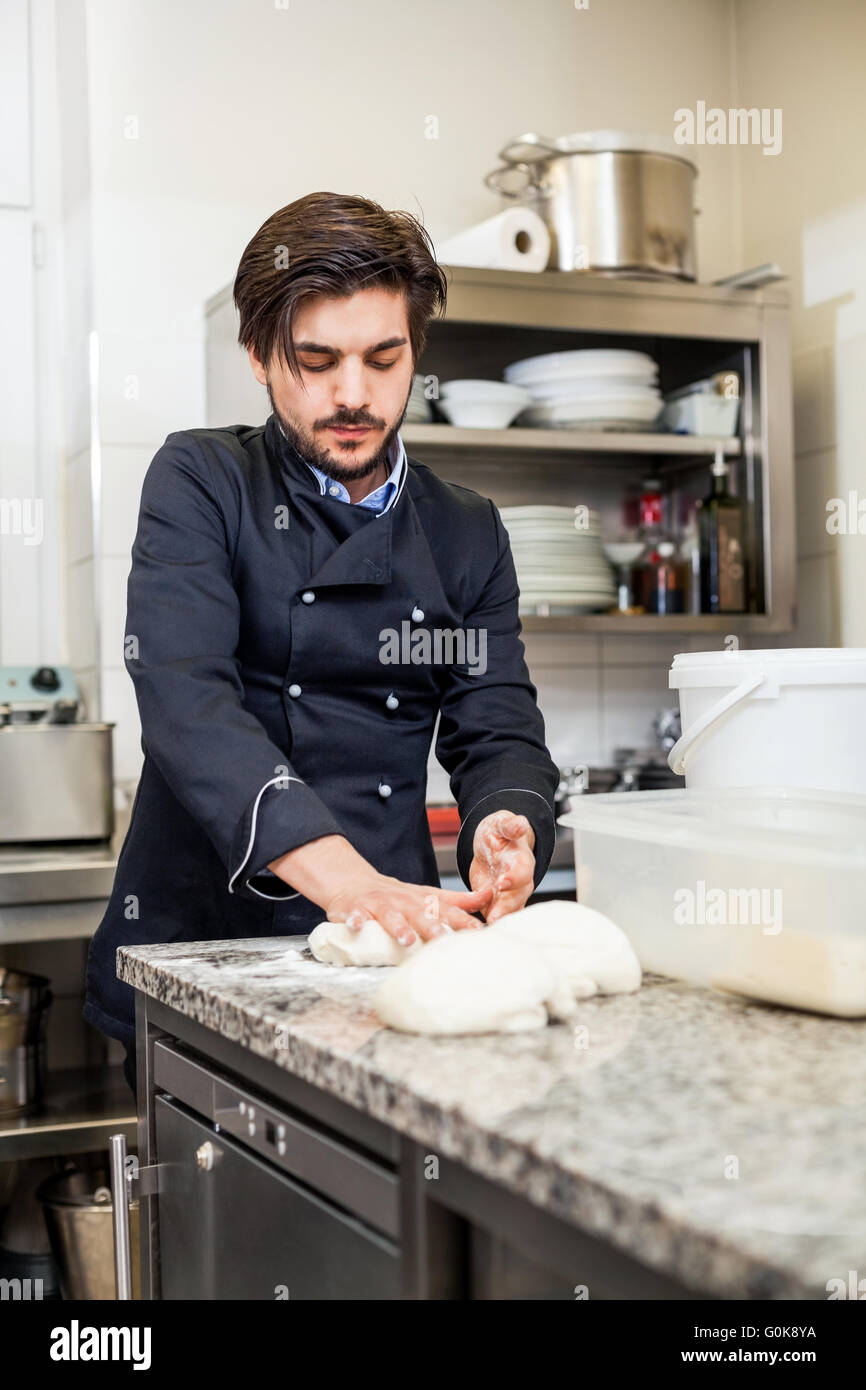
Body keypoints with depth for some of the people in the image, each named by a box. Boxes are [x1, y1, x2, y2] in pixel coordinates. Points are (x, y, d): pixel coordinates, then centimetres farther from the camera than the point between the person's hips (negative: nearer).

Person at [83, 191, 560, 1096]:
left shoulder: (467, 536, 11)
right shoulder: (200, 486, -1)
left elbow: (497, 730, 6)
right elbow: (188, 704, -16)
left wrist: (505, 828, -20)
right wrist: (347, 881, -31)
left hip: (391, 952, 3)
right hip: (199, 945, -3)